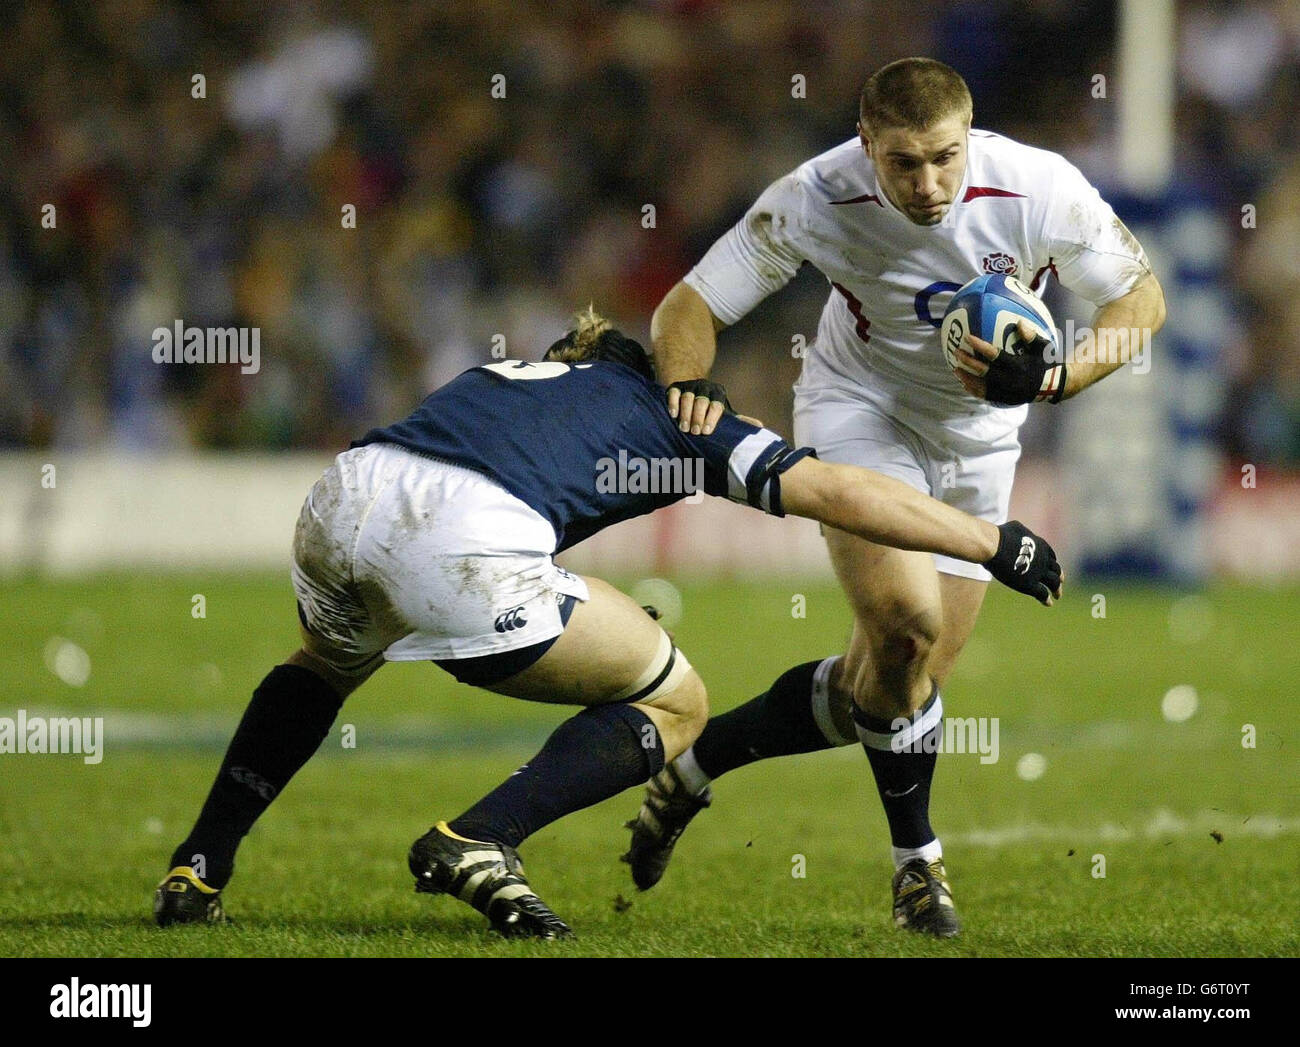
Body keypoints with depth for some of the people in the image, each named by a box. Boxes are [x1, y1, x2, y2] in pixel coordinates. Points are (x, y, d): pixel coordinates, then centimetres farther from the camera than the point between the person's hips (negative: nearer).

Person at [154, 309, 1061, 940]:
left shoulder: (513, 373, 37)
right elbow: (839, 494, 16)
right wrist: (997, 545, 25)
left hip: (340, 500, 6)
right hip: (466, 544, -6)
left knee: (326, 662, 42)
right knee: (674, 703, 15)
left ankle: (196, 871, 30)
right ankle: (477, 842, -3)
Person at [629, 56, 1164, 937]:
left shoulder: (1041, 190, -25)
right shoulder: (814, 202, -25)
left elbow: (1142, 299, -10)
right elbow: (692, 303, -16)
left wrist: (1052, 378, -26)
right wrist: (688, 382, -38)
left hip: (979, 436, 3)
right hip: (859, 410, -3)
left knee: (902, 678, 0)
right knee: (904, 622, -25)